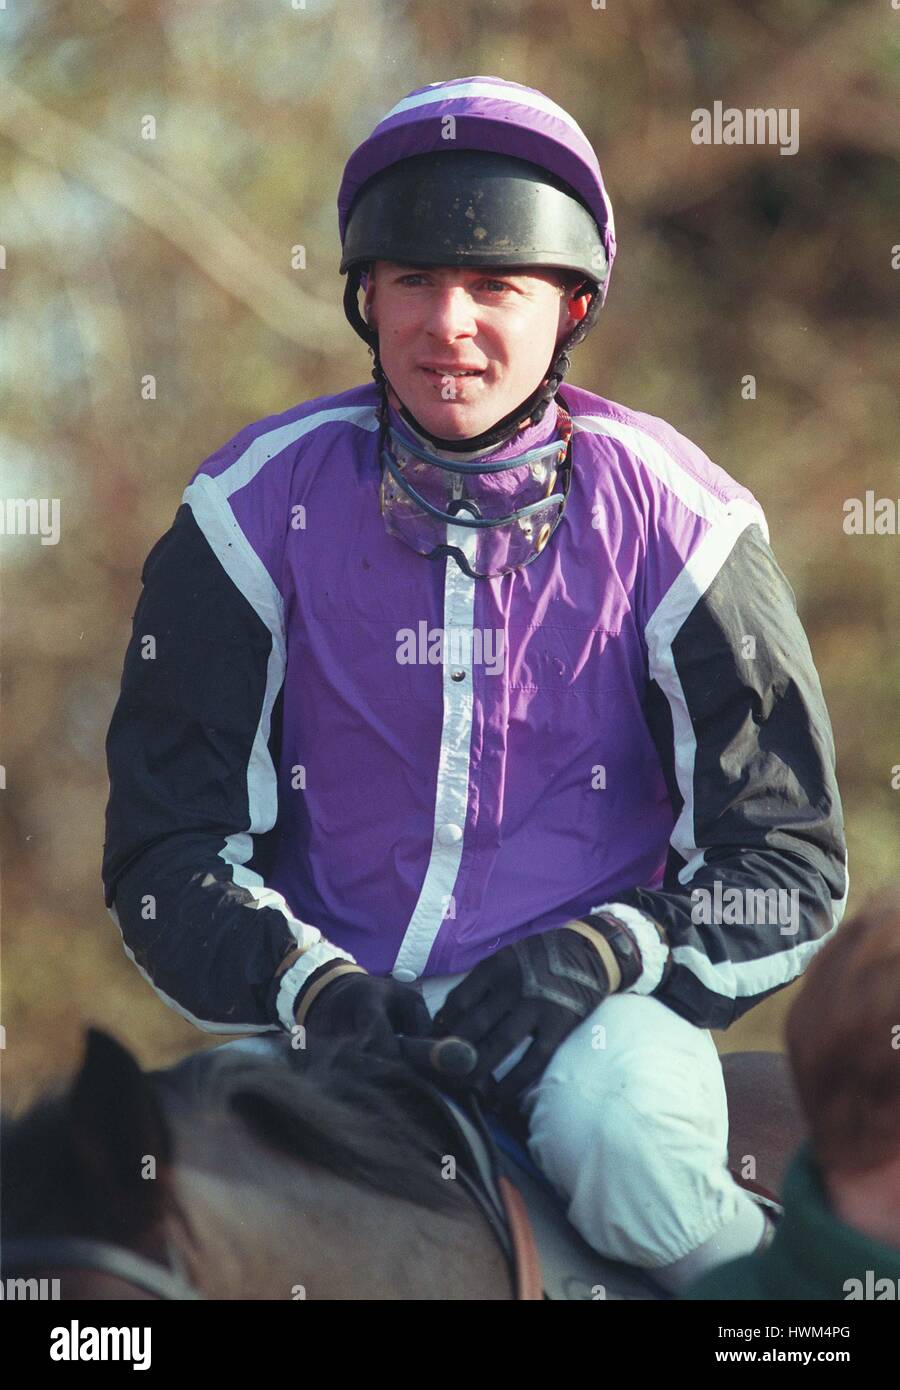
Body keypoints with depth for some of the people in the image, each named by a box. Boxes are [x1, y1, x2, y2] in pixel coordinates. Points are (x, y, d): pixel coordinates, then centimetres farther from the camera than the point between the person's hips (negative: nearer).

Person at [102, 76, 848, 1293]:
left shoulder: (669, 518, 0)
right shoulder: (263, 505, 2)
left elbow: (786, 861, 5)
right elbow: (165, 845, 6)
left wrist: (606, 950, -14)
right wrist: (308, 984, -13)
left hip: (592, 1004, -1)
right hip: (327, 998, 1)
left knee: (633, 1150, -33)